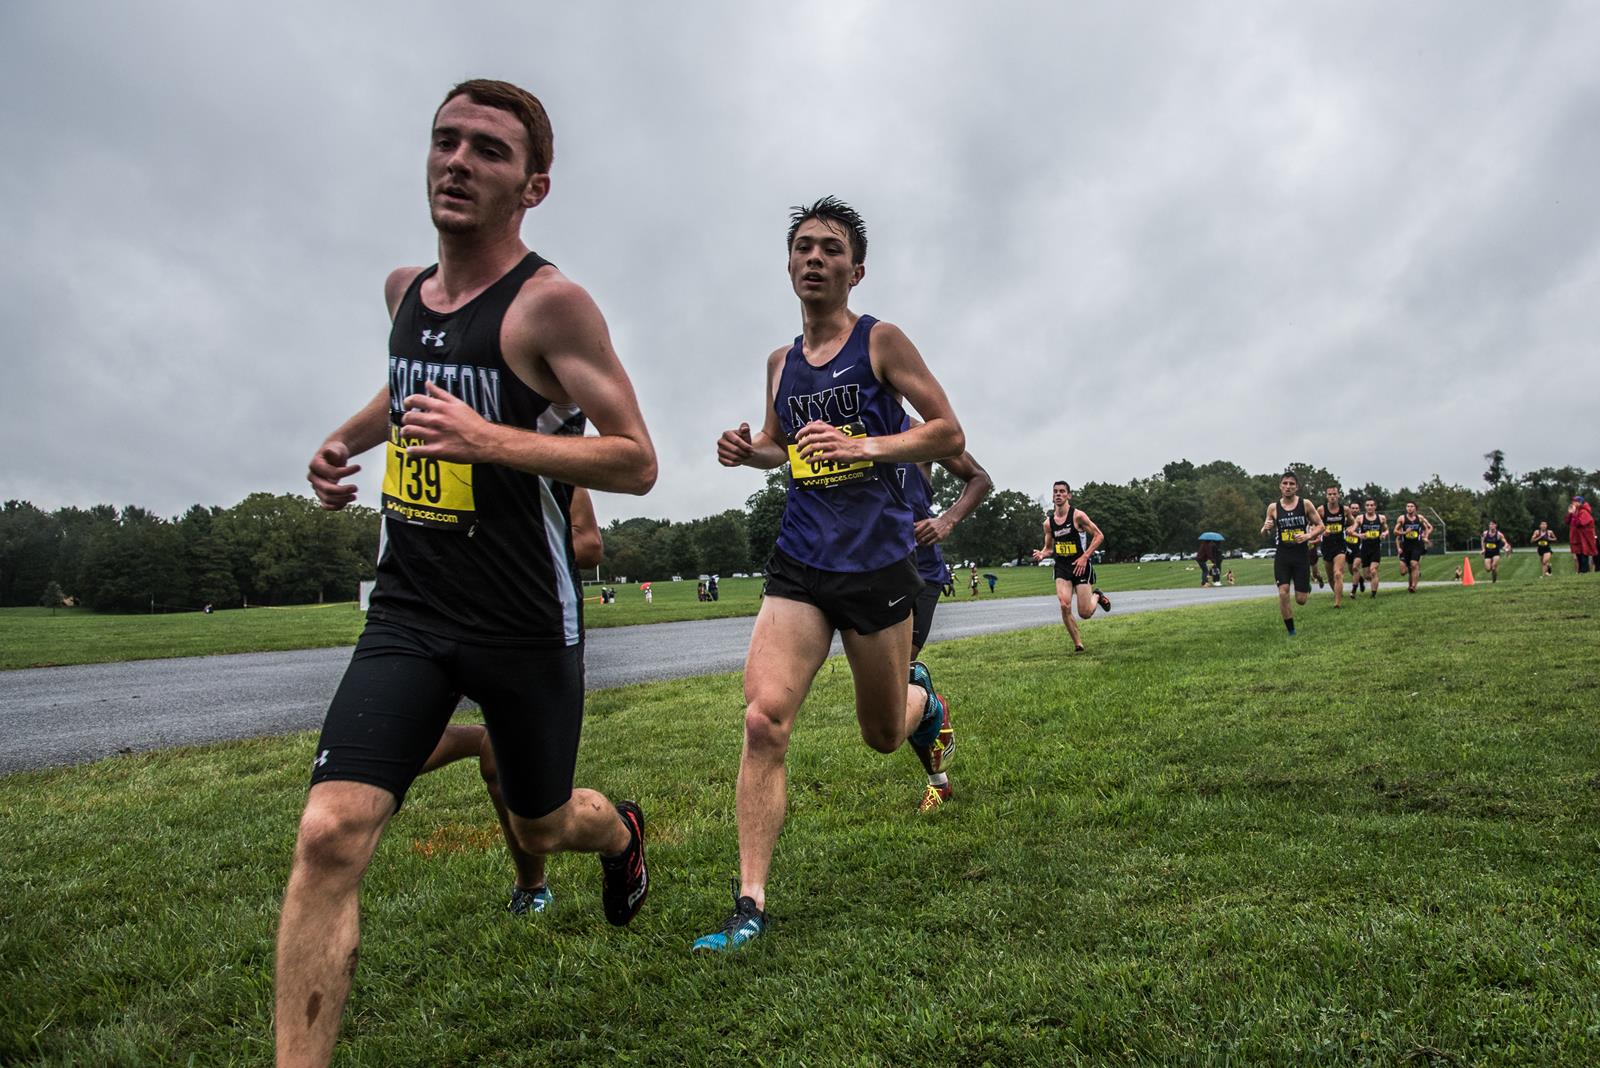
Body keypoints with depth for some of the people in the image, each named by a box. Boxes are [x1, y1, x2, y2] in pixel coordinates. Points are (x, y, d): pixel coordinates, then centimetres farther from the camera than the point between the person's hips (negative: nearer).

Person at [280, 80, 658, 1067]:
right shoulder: (406, 288, 8)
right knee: (330, 833, -12)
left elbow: (636, 462, -16)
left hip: (527, 624, -4)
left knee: (543, 828, 18)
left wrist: (490, 440, -25)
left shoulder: (550, 302, -13)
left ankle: (624, 831, 54)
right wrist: (346, 439, 14)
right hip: (409, 613, 5)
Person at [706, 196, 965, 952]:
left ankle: (922, 698, 50)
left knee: (884, 734, 12)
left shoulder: (881, 342, -2)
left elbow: (949, 435, -3)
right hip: (799, 564, 3)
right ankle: (750, 905, -7)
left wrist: (865, 447, -18)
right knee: (763, 721, -15)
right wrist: (747, 450, 4)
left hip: (878, 563, -3)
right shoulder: (781, 363, 12)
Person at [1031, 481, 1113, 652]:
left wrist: (1085, 556, -16)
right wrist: (1041, 554, -8)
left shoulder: (1077, 515, -9)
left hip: (1081, 566, -3)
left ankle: (1097, 595, 31)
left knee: (1085, 614, -4)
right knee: (1064, 606, -18)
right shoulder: (1048, 522, 5)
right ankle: (1077, 644, -1)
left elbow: (1099, 536, -7)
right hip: (1061, 568, 3)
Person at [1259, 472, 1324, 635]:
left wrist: (1308, 536, -15)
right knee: (1283, 593, -12)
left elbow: (1320, 526, 3)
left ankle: (1306, 584, 40)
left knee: (1301, 600, 2)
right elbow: (1264, 532, 11)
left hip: (1301, 555, -1)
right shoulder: (1273, 507, 0)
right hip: (1282, 556, 1)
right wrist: (1266, 528, -13)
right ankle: (1291, 632, 4)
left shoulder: (1305, 504, -4)